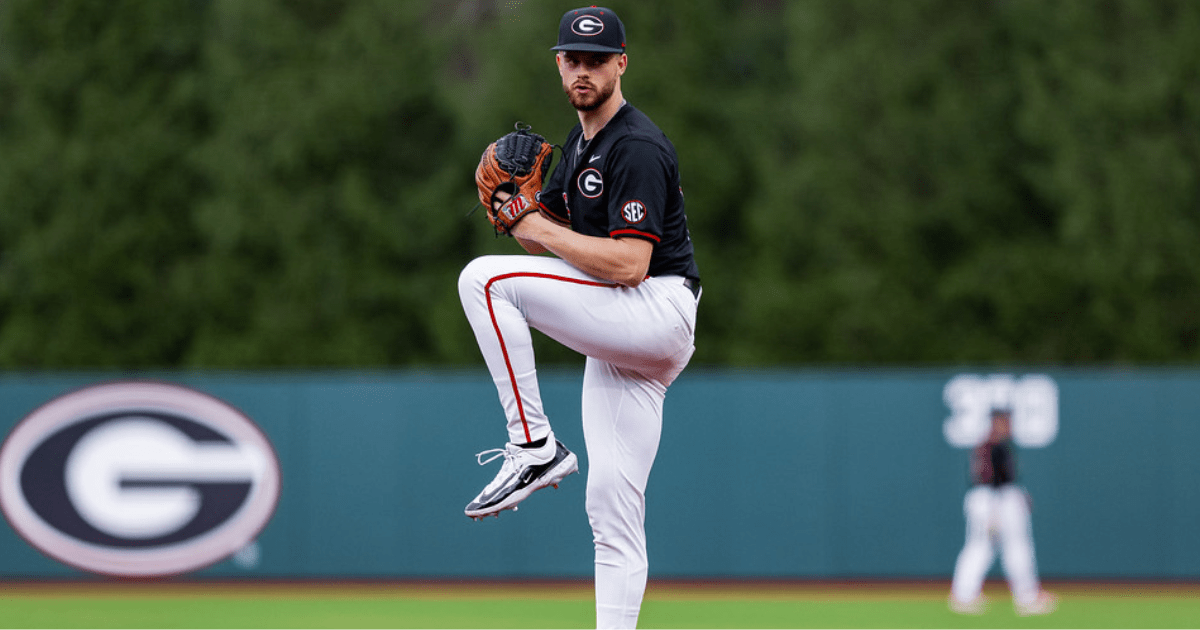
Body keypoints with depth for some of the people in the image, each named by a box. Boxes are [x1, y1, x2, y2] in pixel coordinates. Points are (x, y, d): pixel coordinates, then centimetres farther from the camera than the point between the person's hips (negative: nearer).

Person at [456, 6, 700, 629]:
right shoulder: (579, 143, 18)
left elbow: (629, 264, -22)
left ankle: (533, 447, -18)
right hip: (627, 337, 10)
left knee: (485, 278, -19)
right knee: (611, 506, 4)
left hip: (657, 313, -10)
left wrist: (542, 232, -13)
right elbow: (543, 232, 20)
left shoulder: (637, 147, -13)